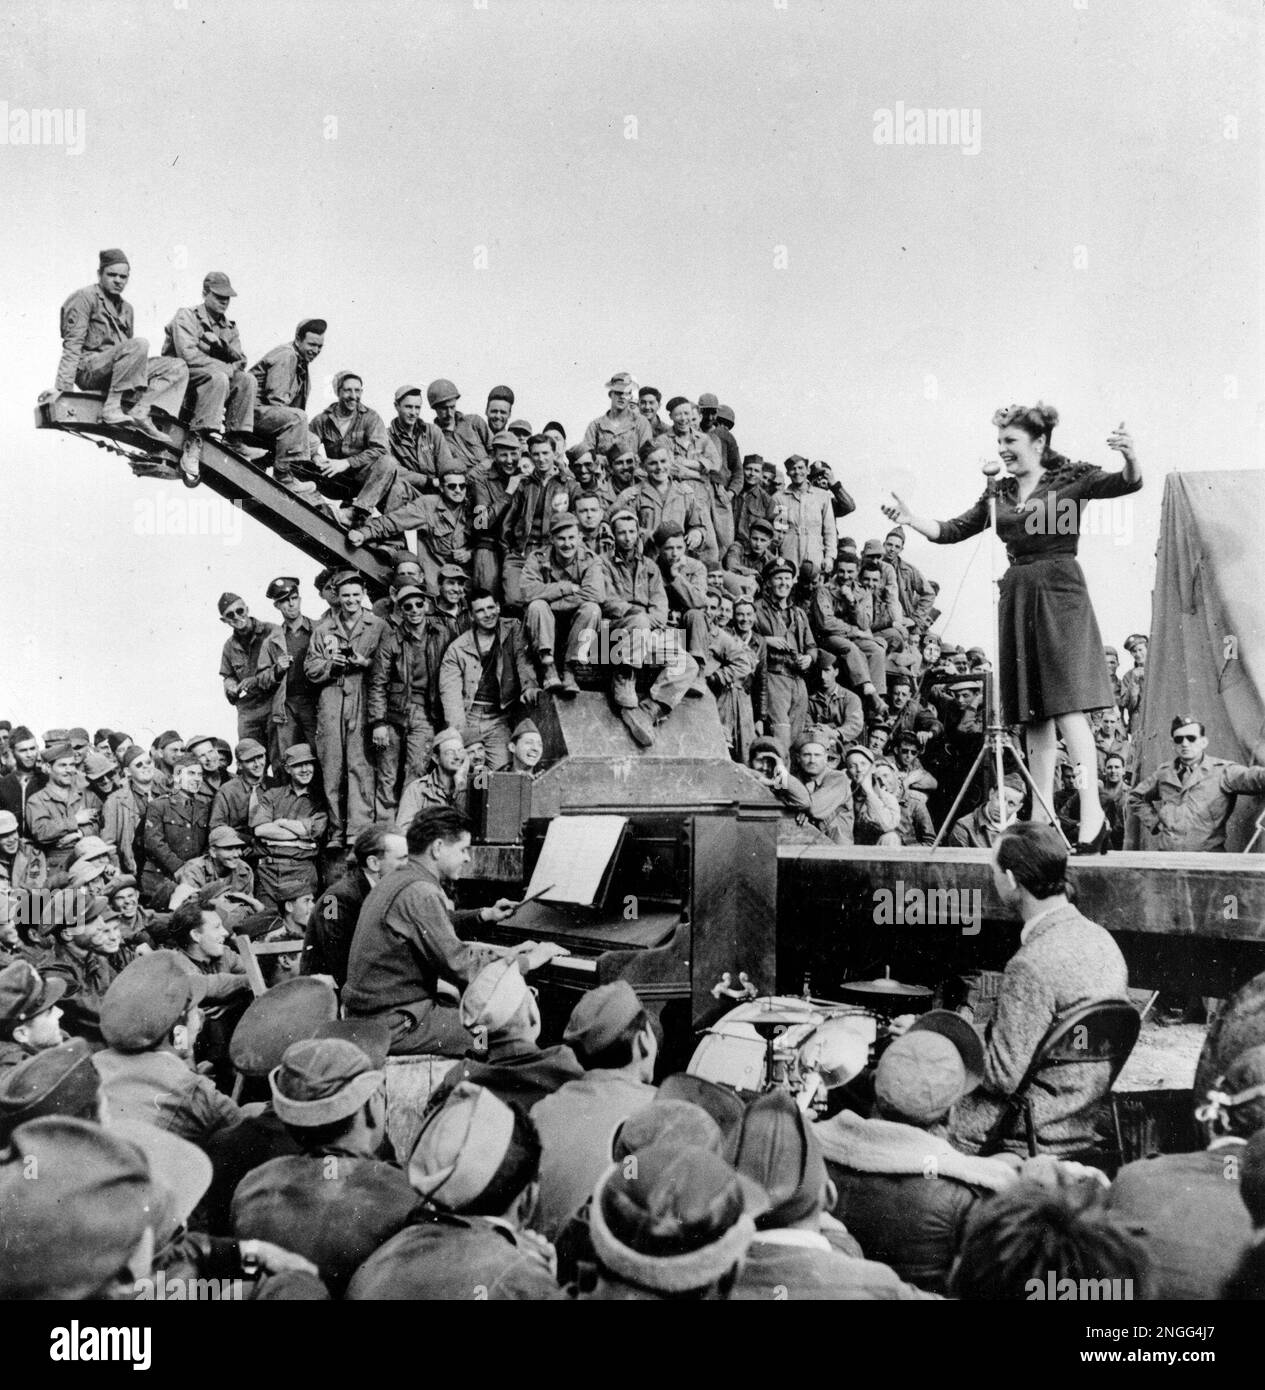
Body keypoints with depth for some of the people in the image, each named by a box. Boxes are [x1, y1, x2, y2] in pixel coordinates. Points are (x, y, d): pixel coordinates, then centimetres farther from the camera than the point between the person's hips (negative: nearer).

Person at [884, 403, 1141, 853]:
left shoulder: (1069, 479, 0)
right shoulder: (1000, 494, 14)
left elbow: (1128, 483, -12)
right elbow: (952, 531, 14)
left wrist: (1130, 456, -32)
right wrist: (911, 520, 0)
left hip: (1059, 595, -5)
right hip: (1016, 595, 6)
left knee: (1067, 706, -13)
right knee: (1033, 714, 6)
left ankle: (1092, 816, -13)